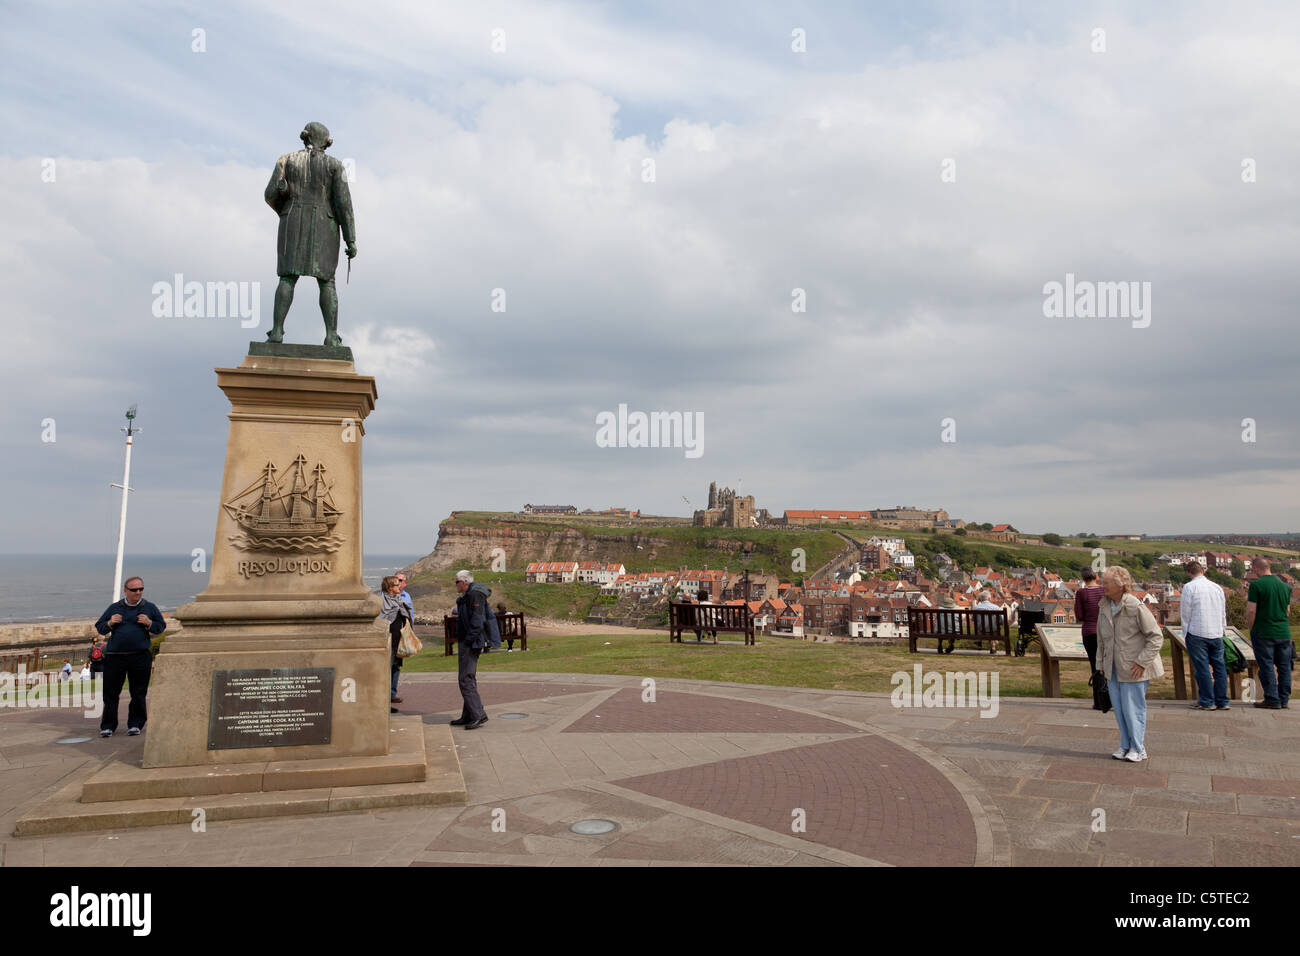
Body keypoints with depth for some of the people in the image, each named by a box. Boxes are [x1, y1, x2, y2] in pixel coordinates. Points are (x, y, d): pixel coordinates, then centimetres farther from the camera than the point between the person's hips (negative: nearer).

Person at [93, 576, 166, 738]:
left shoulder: (149, 608, 9)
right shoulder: (114, 608, 12)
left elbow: (162, 626, 9)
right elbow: (99, 627, 15)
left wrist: (149, 624, -9)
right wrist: (109, 623, -5)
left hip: (141, 657, -1)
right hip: (115, 656, 1)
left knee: (138, 693, 3)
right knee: (110, 692, 3)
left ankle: (135, 724, 14)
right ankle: (108, 726, 13)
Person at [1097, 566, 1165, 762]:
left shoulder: (1136, 607, -17)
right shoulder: (1105, 607, 4)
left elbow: (1156, 637, -13)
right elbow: (1101, 639, 15)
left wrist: (1142, 662, -16)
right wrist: (1101, 663, 13)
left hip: (1134, 668, -6)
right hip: (1114, 668, 6)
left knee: (1133, 708, 1)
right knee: (1119, 708, 11)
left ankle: (1138, 748, 16)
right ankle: (1126, 746, 25)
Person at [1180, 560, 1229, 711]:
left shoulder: (1189, 587, -7)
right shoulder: (1217, 587, 10)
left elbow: (1185, 613, -5)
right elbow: (1223, 612, 15)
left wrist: (1185, 634, 4)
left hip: (1197, 633, -5)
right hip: (1217, 634, 5)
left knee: (1202, 668, -1)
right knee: (1219, 666, 9)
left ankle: (1207, 702, 2)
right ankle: (1222, 701, 13)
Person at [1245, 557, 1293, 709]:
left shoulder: (1256, 585, -12)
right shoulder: (1284, 586, 9)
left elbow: (1251, 611, -14)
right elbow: (1287, 610, 17)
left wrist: (1250, 627, 0)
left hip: (1264, 633, -6)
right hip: (1284, 633, 6)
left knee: (1267, 667, 1)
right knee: (1284, 667, 10)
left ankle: (1272, 700, 3)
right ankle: (1284, 700, 15)